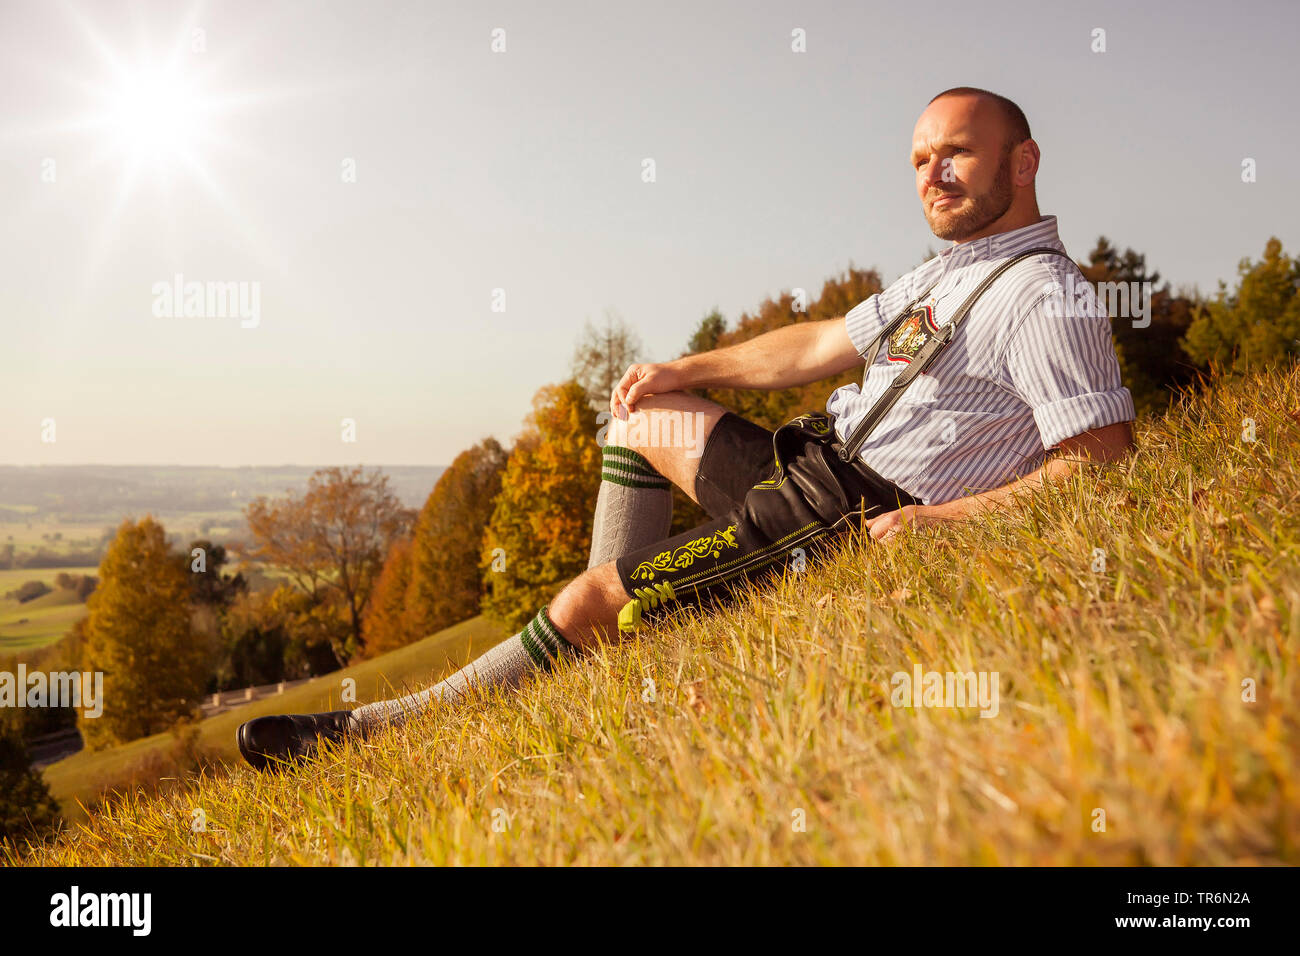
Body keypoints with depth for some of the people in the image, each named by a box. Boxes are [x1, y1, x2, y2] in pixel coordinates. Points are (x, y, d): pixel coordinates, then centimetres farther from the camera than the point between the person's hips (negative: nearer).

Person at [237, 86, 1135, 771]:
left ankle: (377, 730, -1)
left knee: (593, 597, -13)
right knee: (637, 412, 20)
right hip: (811, 457, 10)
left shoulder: (1045, 297, -15)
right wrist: (685, 371, 20)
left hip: (855, 520, -10)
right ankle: (611, 643, 16)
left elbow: (1103, 454, -24)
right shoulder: (947, 273, 16)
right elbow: (819, 346, 22)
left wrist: (942, 521, -29)